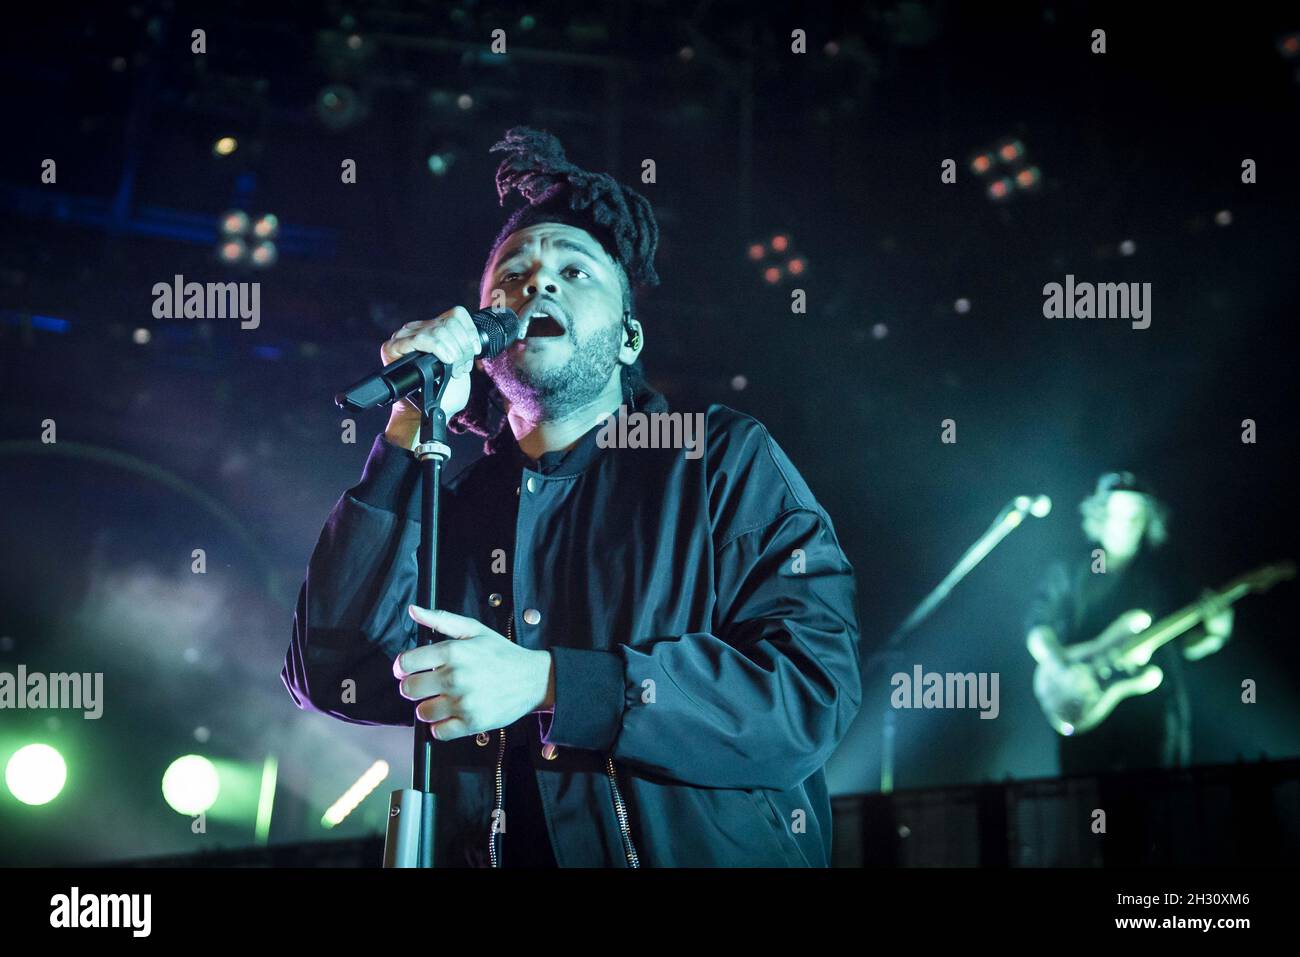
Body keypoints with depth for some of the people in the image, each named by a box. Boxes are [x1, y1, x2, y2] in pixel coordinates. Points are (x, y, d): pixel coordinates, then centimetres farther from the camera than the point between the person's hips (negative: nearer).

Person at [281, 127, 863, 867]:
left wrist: (547, 683, -14)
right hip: (492, 854, 3)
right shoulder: (450, 500, 13)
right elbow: (333, 680, 1)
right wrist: (410, 434, -3)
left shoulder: (725, 459, 5)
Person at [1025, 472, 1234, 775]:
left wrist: (1213, 635, -7)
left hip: (1154, 709, 1)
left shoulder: (1162, 573, 13)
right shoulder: (1068, 574, 9)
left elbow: (1186, 645, 14)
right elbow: (1039, 628, 0)